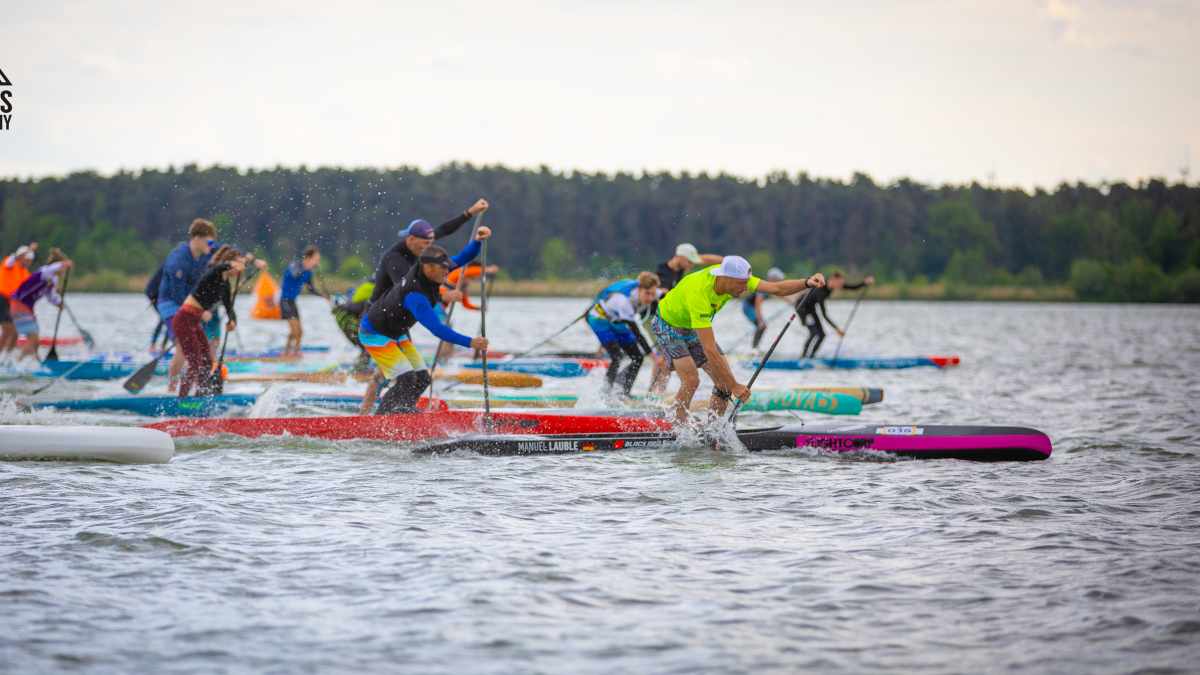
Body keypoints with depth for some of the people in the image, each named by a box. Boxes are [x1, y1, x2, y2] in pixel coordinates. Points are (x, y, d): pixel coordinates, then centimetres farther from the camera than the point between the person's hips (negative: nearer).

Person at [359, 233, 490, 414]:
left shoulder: (425, 269, -13)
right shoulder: (414, 296, -37)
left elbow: (463, 258, -6)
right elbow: (437, 329, -40)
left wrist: (477, 241, -26)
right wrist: (470, 342, -43)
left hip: (396, 334, 9)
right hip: (375, 334, -9)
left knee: (422, 379, 4)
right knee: (406, 380, -18)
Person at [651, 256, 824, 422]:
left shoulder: (735, 276, -22)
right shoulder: (698, 294, -42)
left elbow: (777, 289, -16)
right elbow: (710, 350, -42)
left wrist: (807, 283, -34)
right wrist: (734, 386, -40)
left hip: (693, 328, 7)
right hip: (669, 325, -7)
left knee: (725, 380, -4)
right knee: (691, 380, -24)